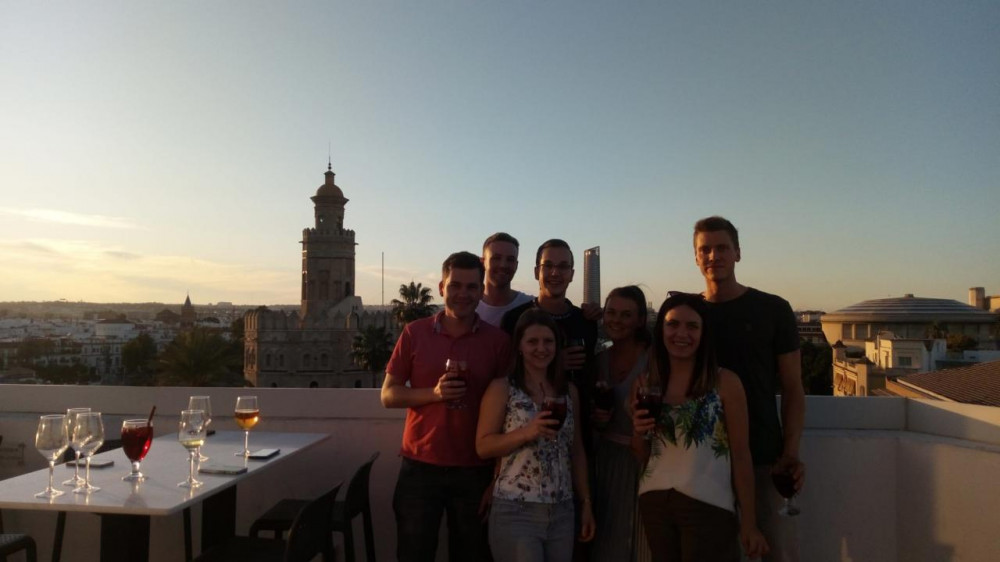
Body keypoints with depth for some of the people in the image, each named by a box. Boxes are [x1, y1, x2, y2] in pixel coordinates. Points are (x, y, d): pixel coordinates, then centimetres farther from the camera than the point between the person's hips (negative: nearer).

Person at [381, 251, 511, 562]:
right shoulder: (414, 333, -1)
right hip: (420, 466, 0)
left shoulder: (498, 340, -2)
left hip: (475, 470, 0)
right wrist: (434, 393, -17)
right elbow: (388, 395, 1)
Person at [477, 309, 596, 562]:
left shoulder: (569, 392, 9)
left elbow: (577, 452, 13)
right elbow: (483, 446, -9)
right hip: (515, 512, -4)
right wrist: (527, 432, -20)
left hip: (562, 513, 4)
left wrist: (585, 503, 11)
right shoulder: (501, 388, -5)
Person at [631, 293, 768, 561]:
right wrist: (638, 432, -10)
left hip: (709, 507, -3)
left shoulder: (725, 383, -8)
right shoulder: (645, 385, 3)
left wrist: (749, 523, -5)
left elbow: (741, 455, -4)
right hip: (653, 503, 4)